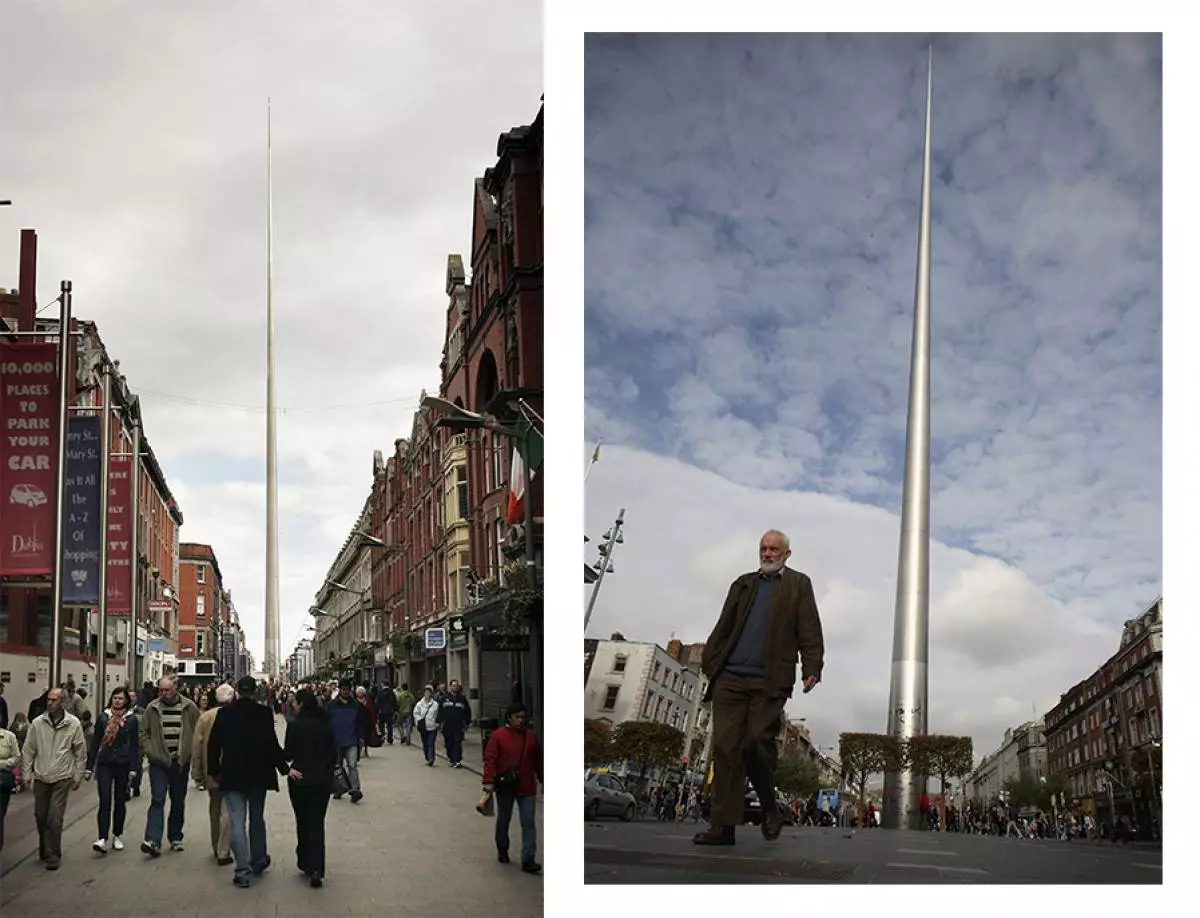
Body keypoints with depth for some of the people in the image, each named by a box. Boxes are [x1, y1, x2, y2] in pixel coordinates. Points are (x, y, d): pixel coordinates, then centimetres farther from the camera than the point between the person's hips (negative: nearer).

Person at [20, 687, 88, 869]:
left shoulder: (73, 723, -5)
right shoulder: (37, 723, -2)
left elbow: (80, 752, 3)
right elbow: (28, 751, 4)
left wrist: (78, 776, 2)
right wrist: (25, 774, 1)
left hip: (62, 778, -2)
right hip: (41, 777, 3)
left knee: (55, 818, -7)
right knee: (40, 816, 11)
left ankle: (53, 856, 2)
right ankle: (44, 850, 31)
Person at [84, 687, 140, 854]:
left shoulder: (131, 719, 1)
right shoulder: (103, 717, 4)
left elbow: (134, 745, 1)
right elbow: (95, 742, 6)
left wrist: (133, 769, -6)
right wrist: (89, 767, 4)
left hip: (122, 765, 0)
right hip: (104, 763, 0)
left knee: (120, 801, 8)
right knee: (105, 801, -9)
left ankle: (117, 836, 21)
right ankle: (102, 839, -15)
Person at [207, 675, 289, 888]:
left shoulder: (224, 714, -5)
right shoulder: (264, 713, -10)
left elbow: (214, 745, -1)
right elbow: (272, 744, -11)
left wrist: (214, 771, 10)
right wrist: (283, 767, -1)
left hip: (232, 776, 0)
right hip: (258, 775, 0)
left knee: (237, 822, 1)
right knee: (257, 819, 18)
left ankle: (242, 871, -3)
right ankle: (258, 862, 29)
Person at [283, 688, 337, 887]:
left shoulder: (295, 724, -12)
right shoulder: (326, 724, 0)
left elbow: (288, 753, -10)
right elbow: (333, 753, 4)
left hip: (300, 779, -3)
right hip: (323, 779, 3)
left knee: (303, 821, 13)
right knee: (318, 822, 4)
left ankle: (306, 863, 20)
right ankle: (316, 870, -6)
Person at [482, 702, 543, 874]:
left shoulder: (531, 736, 4)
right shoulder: (498, 736, -6)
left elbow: (538, 761, 12)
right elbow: (490, 759, -11)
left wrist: (544, 781, 15)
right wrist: (488, 781, -20)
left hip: (527, 788, 2)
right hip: (505, 787, -2)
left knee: (528, 823, -5)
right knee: (503, 820, 15)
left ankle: (528, 860, -6)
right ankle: (502, 851, 35)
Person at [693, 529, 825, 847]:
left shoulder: (798, 585, 13)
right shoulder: (743, 584, 22)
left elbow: (809, 631, 3)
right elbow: (724, 626, 17)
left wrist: (812, 668, -10)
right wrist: (709, 662, 5)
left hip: (769, 681, -3)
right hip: (730, 677, 3)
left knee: (756, 743, -11)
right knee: (725, 746, -4)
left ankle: (770, 809, 13)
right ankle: (724, 824, -4)